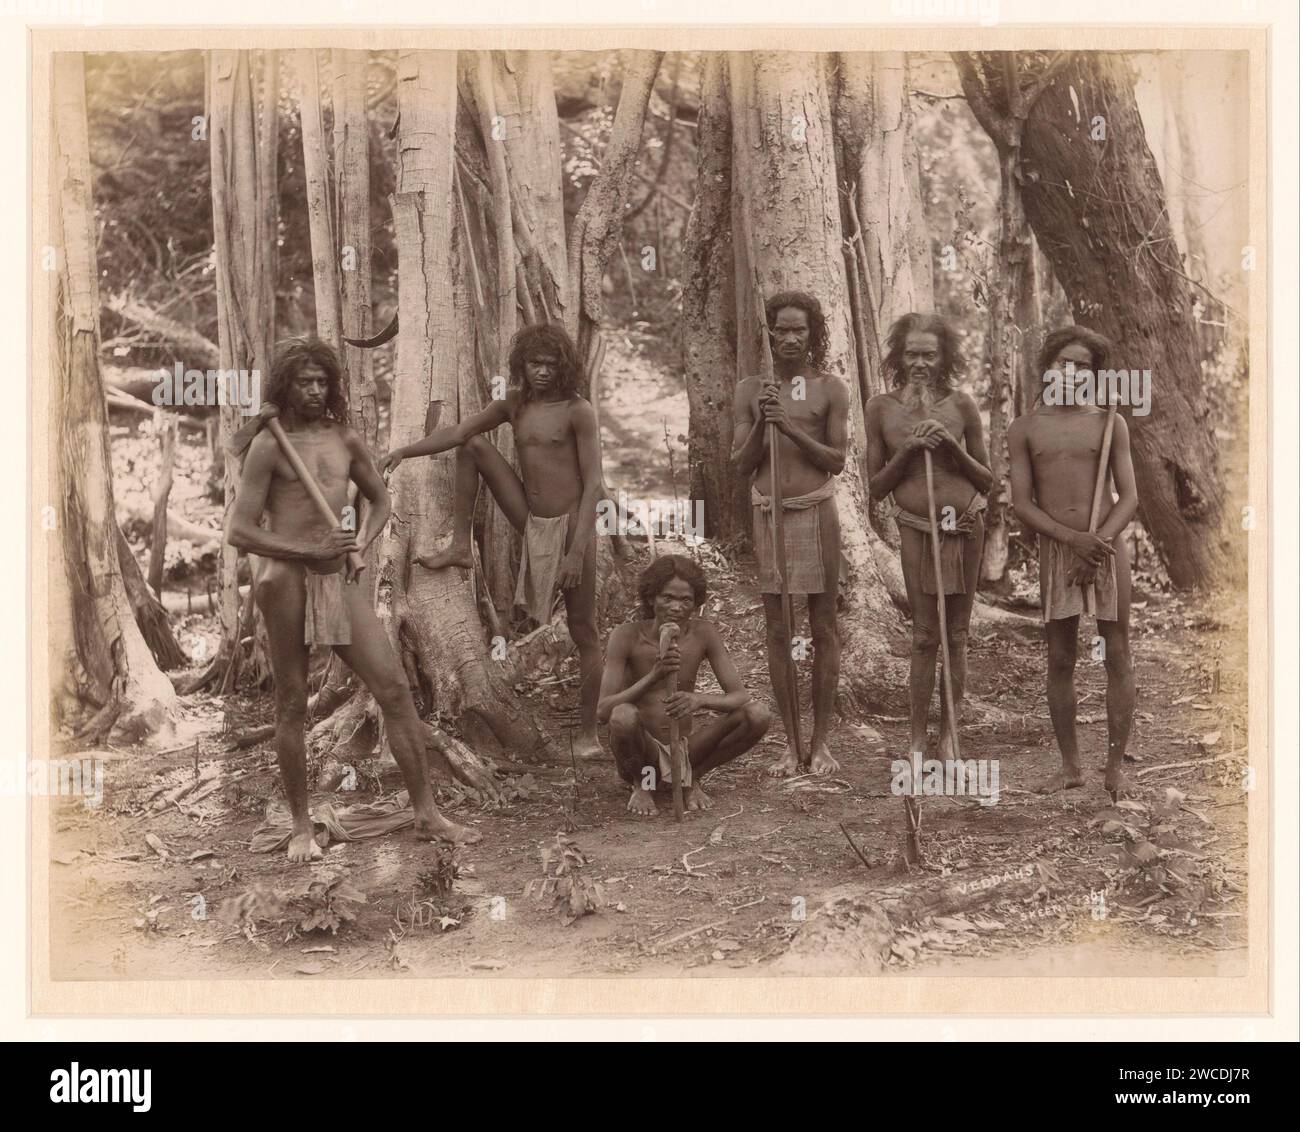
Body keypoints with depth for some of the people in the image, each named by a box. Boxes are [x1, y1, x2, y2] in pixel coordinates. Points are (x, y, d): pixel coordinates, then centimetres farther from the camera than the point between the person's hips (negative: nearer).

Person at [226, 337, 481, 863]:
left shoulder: (344, 439, 12)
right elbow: (238, 530, -8)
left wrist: (362, 540, 4)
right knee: (292, 703, 3)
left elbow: (380, 498, 25)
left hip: (340, 577, 5)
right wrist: (311, 552, -14)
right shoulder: (268, 446, -3)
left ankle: (426, 813, 6)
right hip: (286, 577, -5)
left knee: (394, 689, 0)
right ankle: (301, 825, 15)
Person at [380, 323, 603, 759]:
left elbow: (593, 484, -16)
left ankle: (588, 734, 11)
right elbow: (456, 432, -2)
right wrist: (406, 450, -18)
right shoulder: (515, 404, 4)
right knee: (473, 446, 1)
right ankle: (460, 547, 6)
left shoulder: (577, 411, -13)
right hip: (531, 524, 6)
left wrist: (577, 552, -21)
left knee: (583, 633, 0)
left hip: (570, 526, -6)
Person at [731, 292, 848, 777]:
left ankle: (821, 741, 8)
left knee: (823, 626, 1)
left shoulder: (829, 388, 3)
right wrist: (760, 423, -11)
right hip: (768, 513, 2)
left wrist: (791, 429, -14)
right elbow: (741, 464, 5)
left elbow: (837, 460, -3)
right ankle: (790, 742, 10)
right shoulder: (751, 390, 8)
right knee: (777, 629, 3)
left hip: (816, 510, -2)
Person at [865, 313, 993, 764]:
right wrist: (908, 450, -10)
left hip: (965, 526, 1)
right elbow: (876, 486, 5)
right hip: (916, 529, -1)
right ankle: (918, 740, 5)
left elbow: (987, 481, 7)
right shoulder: (881, 407, 2)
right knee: (924, 636, -2)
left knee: (956, 635, 5)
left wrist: (953, 447, -9)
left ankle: (949, 735, 14)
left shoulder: (961, 405, 2)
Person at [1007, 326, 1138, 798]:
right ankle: (1070, 766, 13)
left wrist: (1099, 544, -15)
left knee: (1117, 655, 0)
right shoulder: (1025, 429, 4)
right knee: (1060, 660, 4)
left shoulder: (1109, 423, 3)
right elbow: (1021, 503, -2)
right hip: (1055, 547, 1)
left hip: (1107, 544, -1)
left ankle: (1115, 766, 7)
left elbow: (1129, 497, 0)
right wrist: (1074, 539, -15)